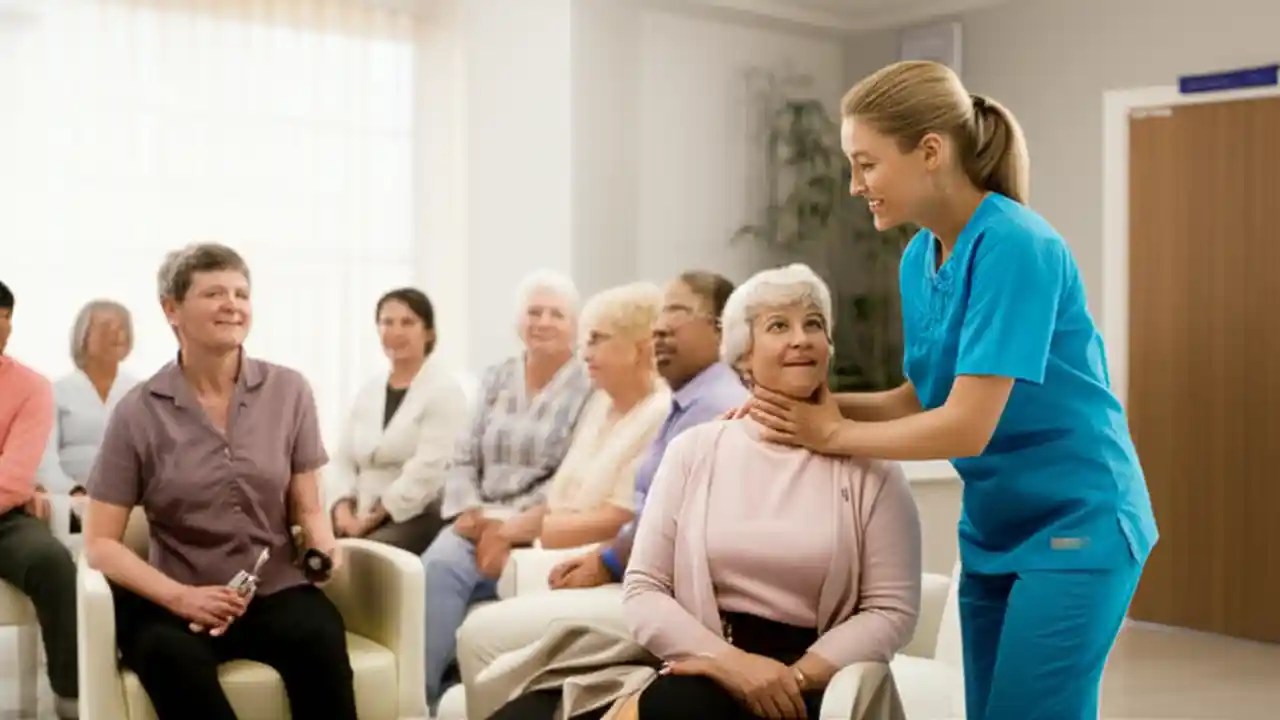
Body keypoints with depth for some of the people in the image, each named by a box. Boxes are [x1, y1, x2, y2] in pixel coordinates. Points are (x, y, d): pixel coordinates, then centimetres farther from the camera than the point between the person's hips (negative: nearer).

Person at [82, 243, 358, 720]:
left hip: (277, 590, 1)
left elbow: (306, 508, 9)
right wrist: (180, 596, -16)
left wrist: (322, 543, -15)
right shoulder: (138, 413, -1)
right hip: (179, 600, -1)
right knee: (176, 661, -35)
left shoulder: (288, 392, 4)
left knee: (320, 639, -32)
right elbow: (99, 542, 0)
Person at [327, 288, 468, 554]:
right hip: (362, 518, 6)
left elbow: (428, 468, -14)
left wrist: (376, 516, -15)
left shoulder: (444, 390, -3)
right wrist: (344, 508, -6)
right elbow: (344, 458, 13)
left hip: (420, 518, -6)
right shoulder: (369, 390, 18)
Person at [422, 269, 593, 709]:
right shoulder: (496, 379, 16)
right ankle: (423, 691, -20)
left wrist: (513, 525, -19)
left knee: (442, 571, -28)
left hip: (534, 534, -4)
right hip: (479, 524, 5)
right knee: (437, 565, -28)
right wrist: (469, 511, -6)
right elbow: (465, 459, 13)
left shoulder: (588, 388, -2)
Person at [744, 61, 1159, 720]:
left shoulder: (1015, 247, -22)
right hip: (993, 528, 8)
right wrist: (820, 403, -5)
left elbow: (967, 425, -24)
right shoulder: (918, 260, 3)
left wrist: (834, 434, -13)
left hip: (1073, 525, -8)